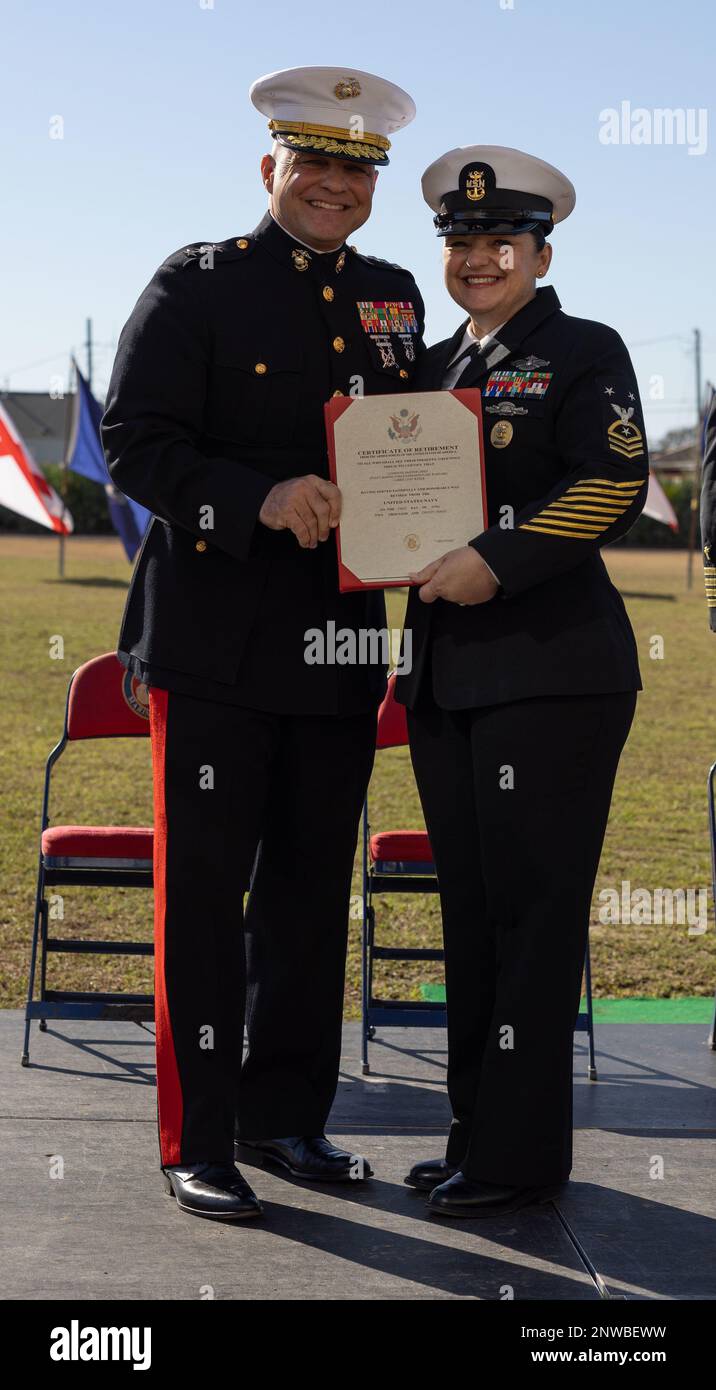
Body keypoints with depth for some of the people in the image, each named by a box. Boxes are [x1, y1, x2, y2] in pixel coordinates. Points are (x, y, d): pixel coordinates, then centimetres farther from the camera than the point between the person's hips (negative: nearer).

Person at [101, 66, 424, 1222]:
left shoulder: (394, 297, 15)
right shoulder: (195, 286, -1)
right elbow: (135, 444, -9)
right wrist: (260, 499, -22)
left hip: (341, 642, 5)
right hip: (217, 640, -5)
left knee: (313, 889, 11)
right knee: (202, 892, -1)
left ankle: (287, 1118, 24)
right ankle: (199, 1144, 8)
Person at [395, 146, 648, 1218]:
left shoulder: (584, 353, -1)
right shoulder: (432, 367, 18)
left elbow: (616, 486, -13)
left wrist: (497, 560, -20)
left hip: (551, 671, -7)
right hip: (448, 675, 7)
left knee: (532, 909, -4)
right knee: (471, 911, 11)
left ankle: (519, 1155, 3)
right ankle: (479, 1131, 20)